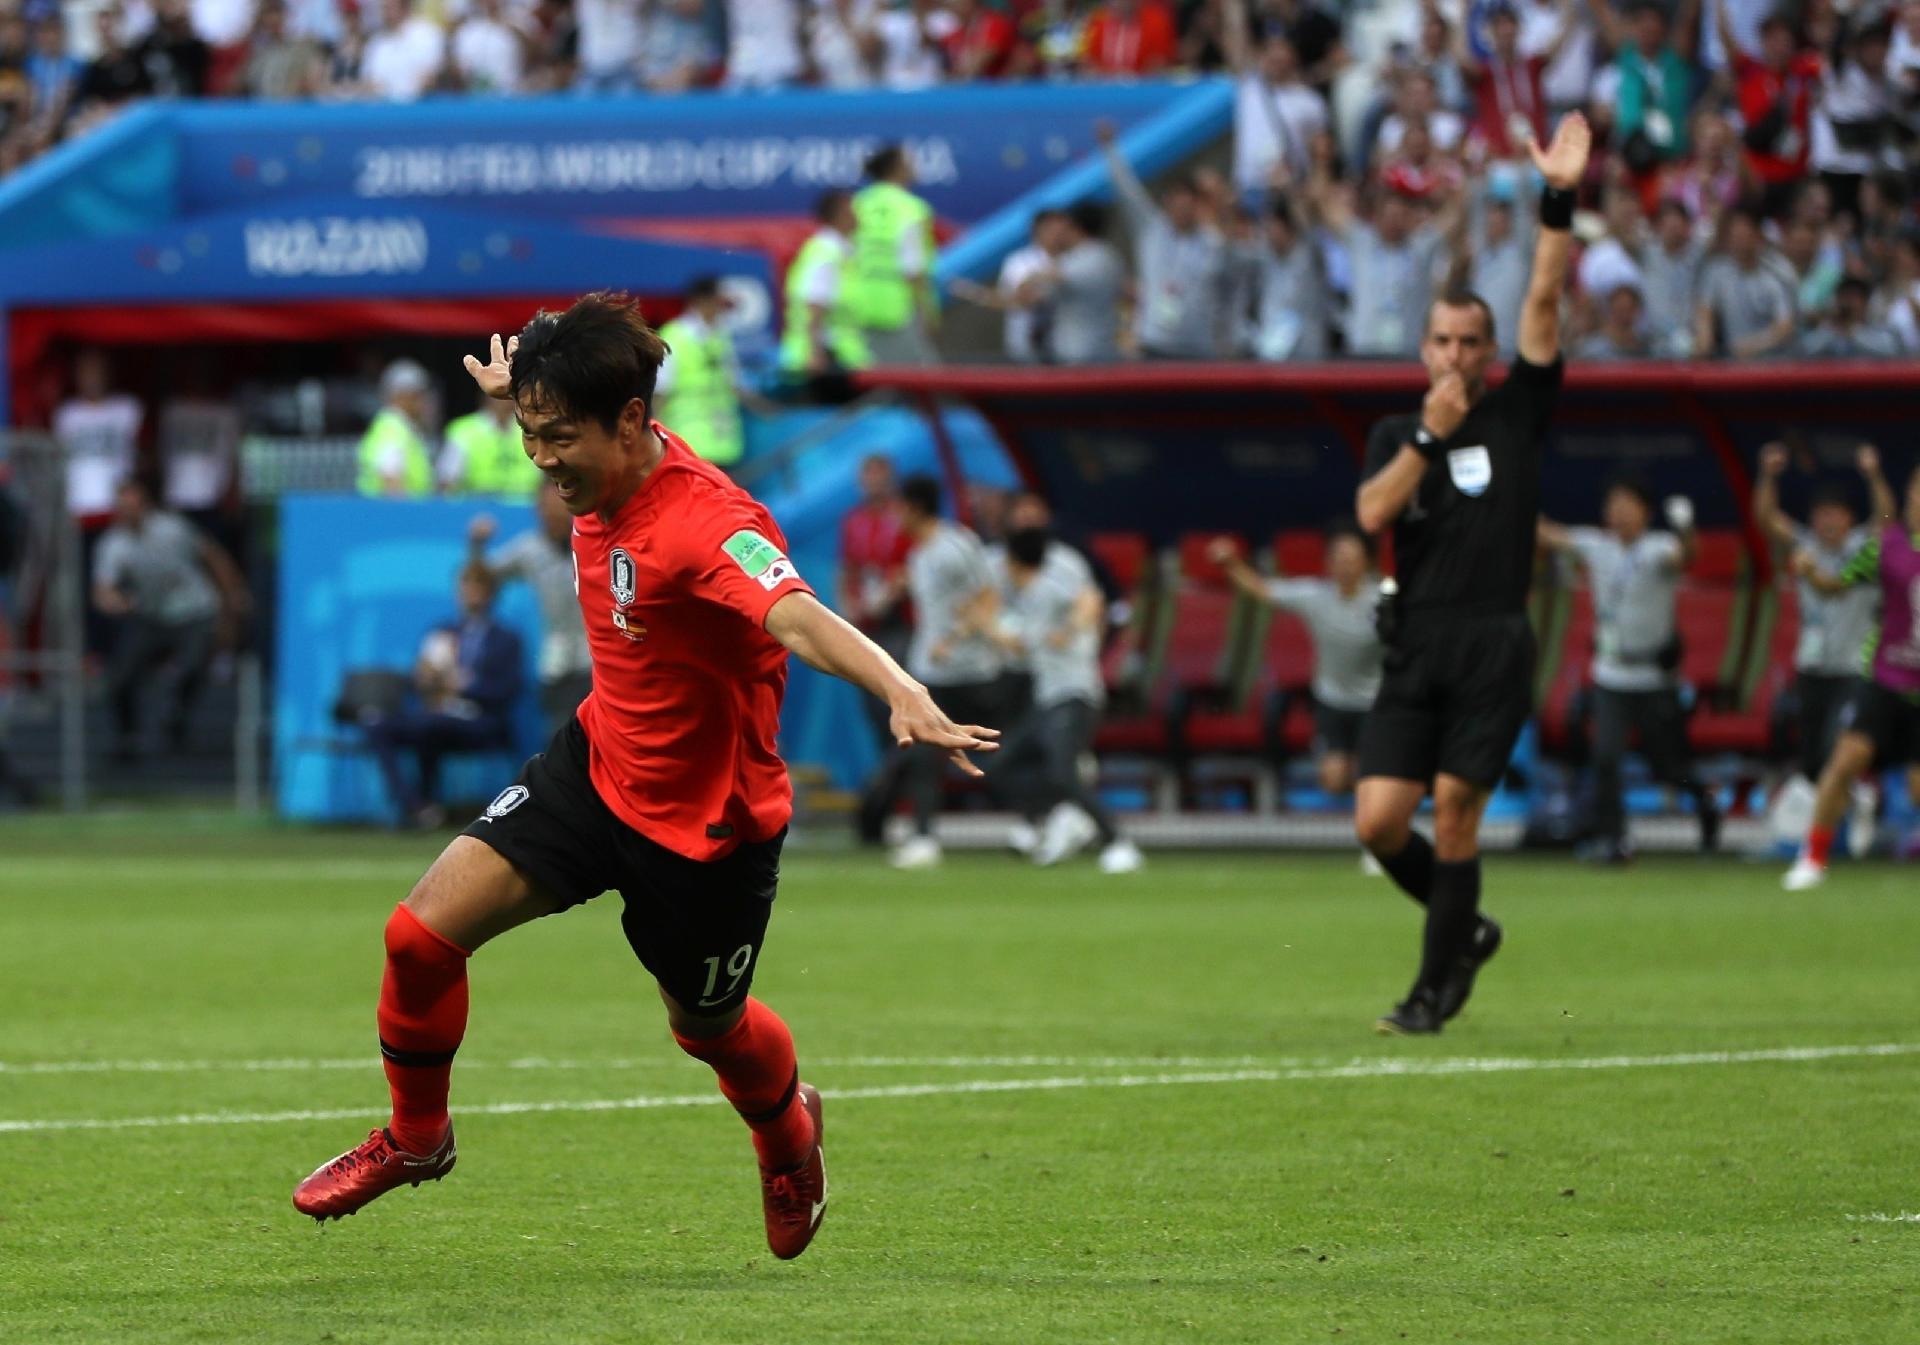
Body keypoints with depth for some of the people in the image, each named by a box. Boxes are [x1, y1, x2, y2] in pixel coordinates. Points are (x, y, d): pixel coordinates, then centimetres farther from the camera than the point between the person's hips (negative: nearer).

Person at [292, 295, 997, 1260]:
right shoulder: (606, 471, -10)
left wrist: (901, 694, -69)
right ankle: (414, 1138, 20)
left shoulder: (707, 524, -34)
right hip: (598, 760, 6)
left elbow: (800, 619, -53)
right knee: (423, 933, -6)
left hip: (706, 820, -6)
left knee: (707, 1029, 18)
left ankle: (787, 1130, 55)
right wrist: (520, 383, 27)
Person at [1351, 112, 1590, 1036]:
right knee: (1378, 821, -5)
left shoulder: (1517, 412, 7)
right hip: (1414, 649, 3)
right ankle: (1466, 929, 20)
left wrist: (1558, 200, -12)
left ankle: (1439, 983, 4)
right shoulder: (1396, 433, 13)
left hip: (1494, 649, -3)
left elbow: (1544, 303, -3)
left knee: (1454, 813, -8)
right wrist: (1429, 434, -11)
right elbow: (1372, 513, -5)